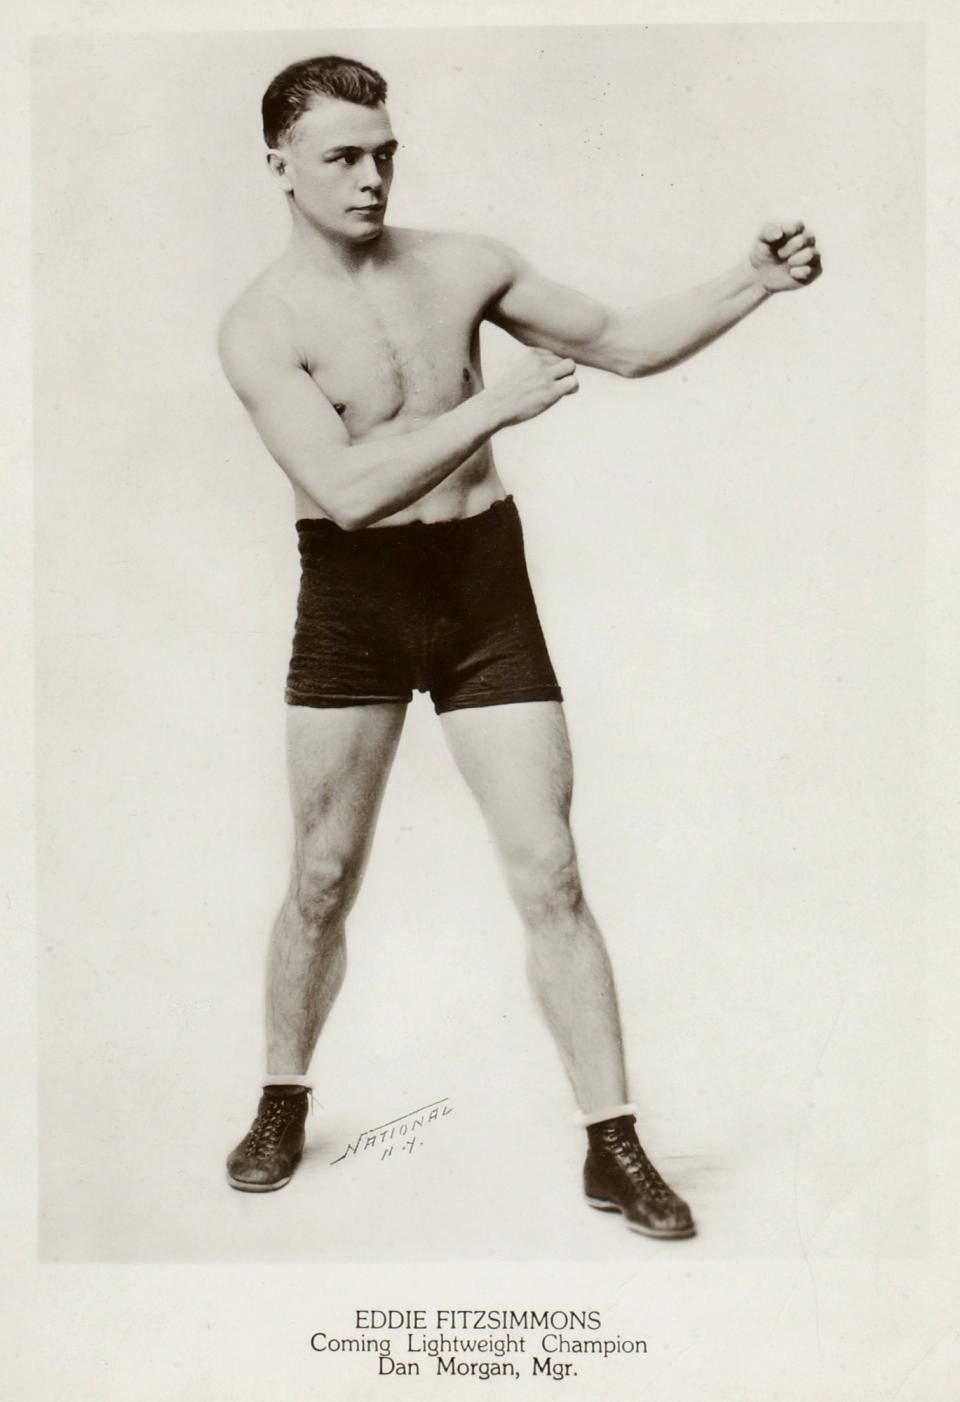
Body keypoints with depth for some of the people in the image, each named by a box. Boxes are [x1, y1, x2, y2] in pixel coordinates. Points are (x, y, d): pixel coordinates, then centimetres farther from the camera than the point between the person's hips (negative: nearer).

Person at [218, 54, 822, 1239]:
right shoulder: (260, 328, -10)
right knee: (324, 877, 9)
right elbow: (349, 488, -22)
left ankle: (613, 1149, 8)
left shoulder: (465, 266, 2)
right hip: (351, 598, -2)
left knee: (549, 871, -1)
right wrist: (495, 405, -23)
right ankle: (283, 1104, 33)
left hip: (485, 584, 2)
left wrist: (754, 283, -5)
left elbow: (624, 344, 8)